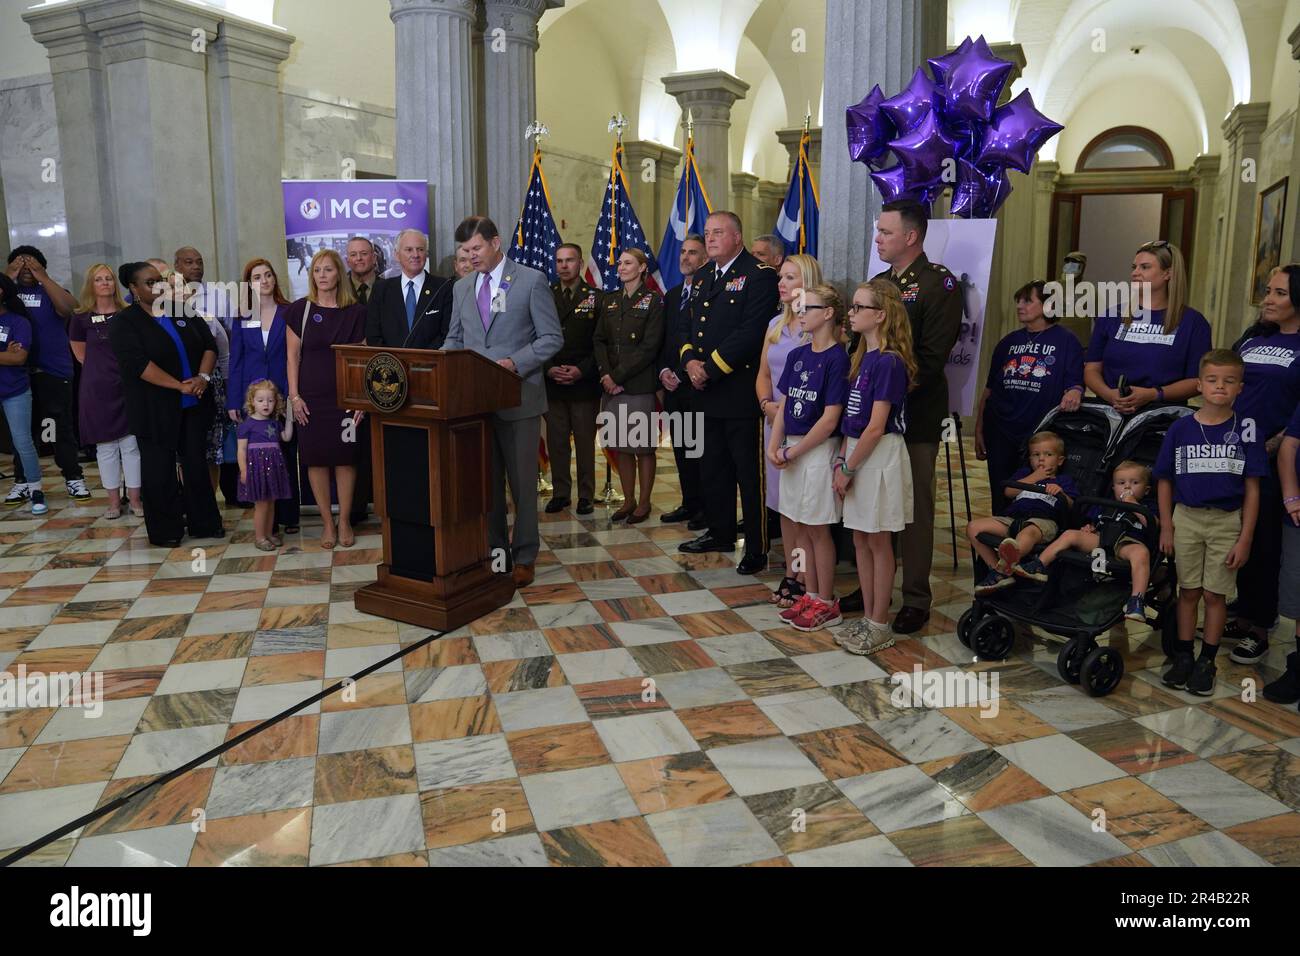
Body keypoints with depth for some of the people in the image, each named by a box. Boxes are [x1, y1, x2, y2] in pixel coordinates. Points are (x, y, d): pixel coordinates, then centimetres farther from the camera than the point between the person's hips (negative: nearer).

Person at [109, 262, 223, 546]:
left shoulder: (183, 312, 10)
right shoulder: (124, 322, -4)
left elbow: (209, 344, 6)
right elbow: (137, 363, -16)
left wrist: (203, 377, -12)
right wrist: (180, 386, -19)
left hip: (194, 404, 4)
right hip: (155, 410, -4)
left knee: (197, 464, 8)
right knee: (160, 469, 3)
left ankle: (204, 523, 17)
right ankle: (166, 530, 13)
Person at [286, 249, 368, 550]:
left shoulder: (355, 312, 3)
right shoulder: (300, 309, 3)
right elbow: (292, 356, 2)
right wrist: (294, 396, -4)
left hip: (345, 396, 0)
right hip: (311, 397, 0)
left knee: (345, 457, 1)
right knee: (316, 459, 2)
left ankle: (345, 521, 13)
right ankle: (327, 523, 13)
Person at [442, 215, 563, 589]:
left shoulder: (531, 280, -4)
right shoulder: (462, 287, 12)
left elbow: (552, 338, -6)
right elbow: (454, 338, 19)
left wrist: (515, 362, -19)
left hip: (518, 398, -5)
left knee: (522, 481, 4)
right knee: (486, 481, 11)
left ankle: (524, 557, 16)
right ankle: (494, 553, 23)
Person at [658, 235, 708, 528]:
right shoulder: (672, 295, 17)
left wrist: (683, 374, -14)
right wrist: (664, 371, 3)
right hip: (673, 385, 7)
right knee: (681, 447, 13)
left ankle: (706, 509, 9)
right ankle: (689, 504, 23)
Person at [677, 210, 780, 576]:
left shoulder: (759, 275, -9)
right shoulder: (703, 276, 17)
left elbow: (751, 332, -19)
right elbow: (690, 326, 17)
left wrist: (711, 367, -17)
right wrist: (690, 360, -3)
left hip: (741, 391, -8)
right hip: (708, 393, 8)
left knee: (750, 472, -1)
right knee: (713, 467, 17)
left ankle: (757, 548, 8)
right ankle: (721, 533, 31)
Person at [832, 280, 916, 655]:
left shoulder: (889, 361, -16)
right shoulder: (863, 357, 10)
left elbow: (876, 427, -18)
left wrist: (848, 468, -14)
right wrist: (842, 460, 5)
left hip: (880, 456, -9)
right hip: (858, 453, 9)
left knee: (879, 543, 2)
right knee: (860, 541, 14)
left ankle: (880, 625, 14)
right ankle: (867, 617, 25)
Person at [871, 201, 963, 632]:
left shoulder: (939, 284, -7)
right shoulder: (878, 282, 16)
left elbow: (931, 357, -15)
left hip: (915, 416, -7)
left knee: (914, 509, 1)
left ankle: (916, 600, 11)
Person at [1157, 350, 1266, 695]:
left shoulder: (1246, 432, -4)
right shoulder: (1180, 429, -2)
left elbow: (1252, 490, -3)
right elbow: (1165, 482, 4)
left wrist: (1245, 539, -7)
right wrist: (1166, 528, 1)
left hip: (1227, 522, -1)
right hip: (1186, 518, 1)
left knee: (1215, 594, 7)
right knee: (1189, 591, 10)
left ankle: (1207, 662, 19)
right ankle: (1183, 657, 21)